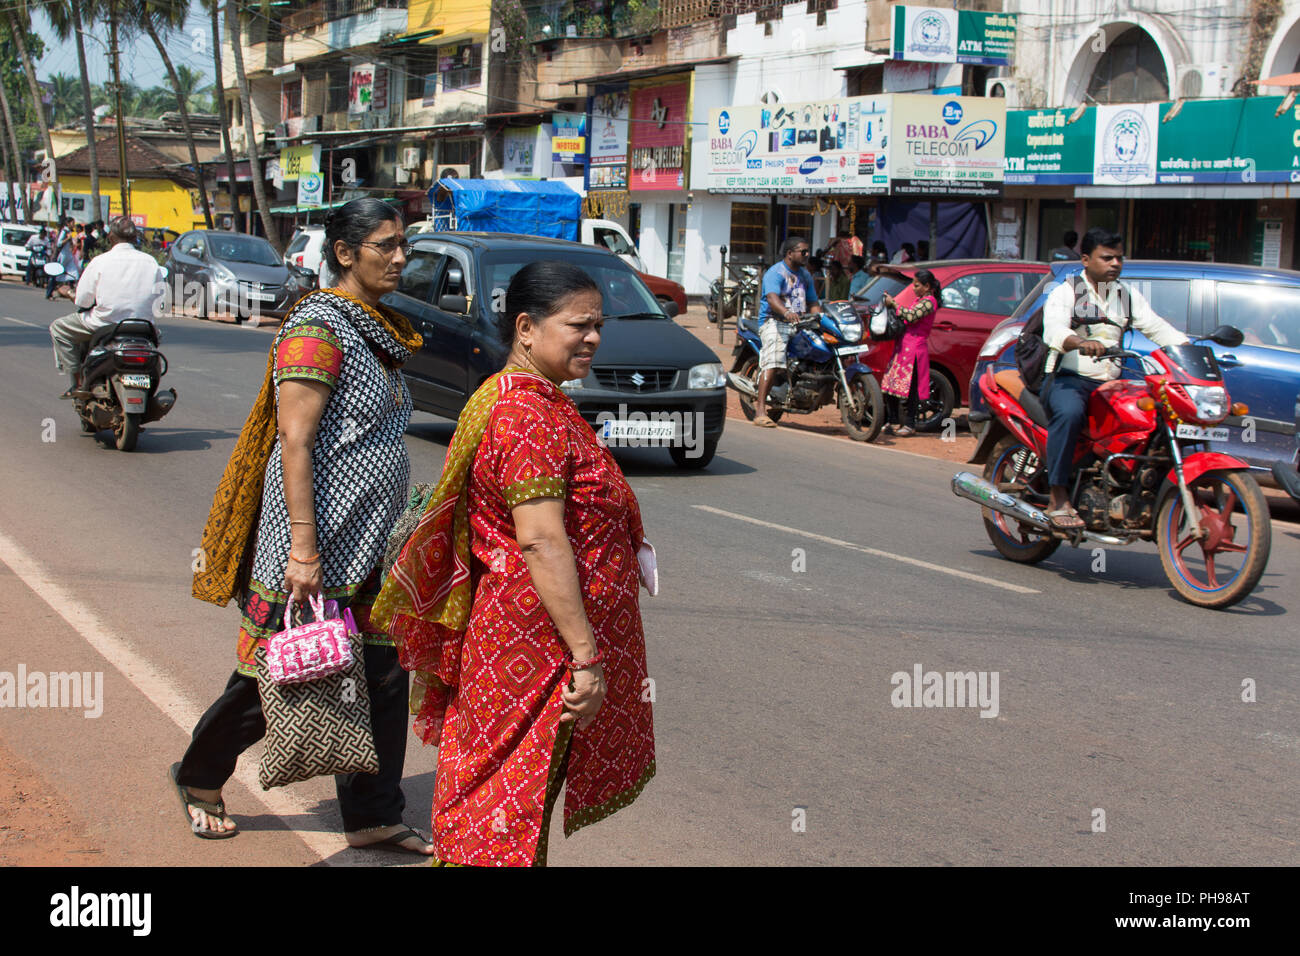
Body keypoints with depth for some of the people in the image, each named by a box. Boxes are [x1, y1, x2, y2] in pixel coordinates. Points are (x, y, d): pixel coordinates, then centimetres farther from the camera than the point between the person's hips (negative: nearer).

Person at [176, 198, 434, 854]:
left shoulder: (378, 329, 12)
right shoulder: (318, 330, -15)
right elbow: (294, 440, -21)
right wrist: (303, 547, -25)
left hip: (371, 542, 9)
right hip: (319, 540, -8)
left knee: (383, 675, 9)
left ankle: (374, 818, 21)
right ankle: (199, 778, 30)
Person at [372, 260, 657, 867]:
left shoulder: (535, 401, 12)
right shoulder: (529, 417, -21)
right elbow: (541, 542, -27)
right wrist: (586, 655, -27)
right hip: (537, 643, -10)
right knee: (511, 796, 0)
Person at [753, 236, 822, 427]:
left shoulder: (805, 275, 21)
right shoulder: (776, 272, -6)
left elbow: (813, 303, 24)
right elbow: (772, 298, -24)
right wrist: (787, 313, -43)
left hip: (799, 324, 8)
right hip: (774, 322, -8)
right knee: (772, 363, -25)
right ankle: (760, 411, -30)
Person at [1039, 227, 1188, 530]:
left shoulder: (1129, 296, 19)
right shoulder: (1065, 292, 2)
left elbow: (1157, 327, 9)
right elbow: (1053, 329, -17)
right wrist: (1080, 343, -40)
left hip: (1110, 384, 5)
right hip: (1067, 379, -5)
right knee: (1069, 413, -39)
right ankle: (1058, 499, -33)